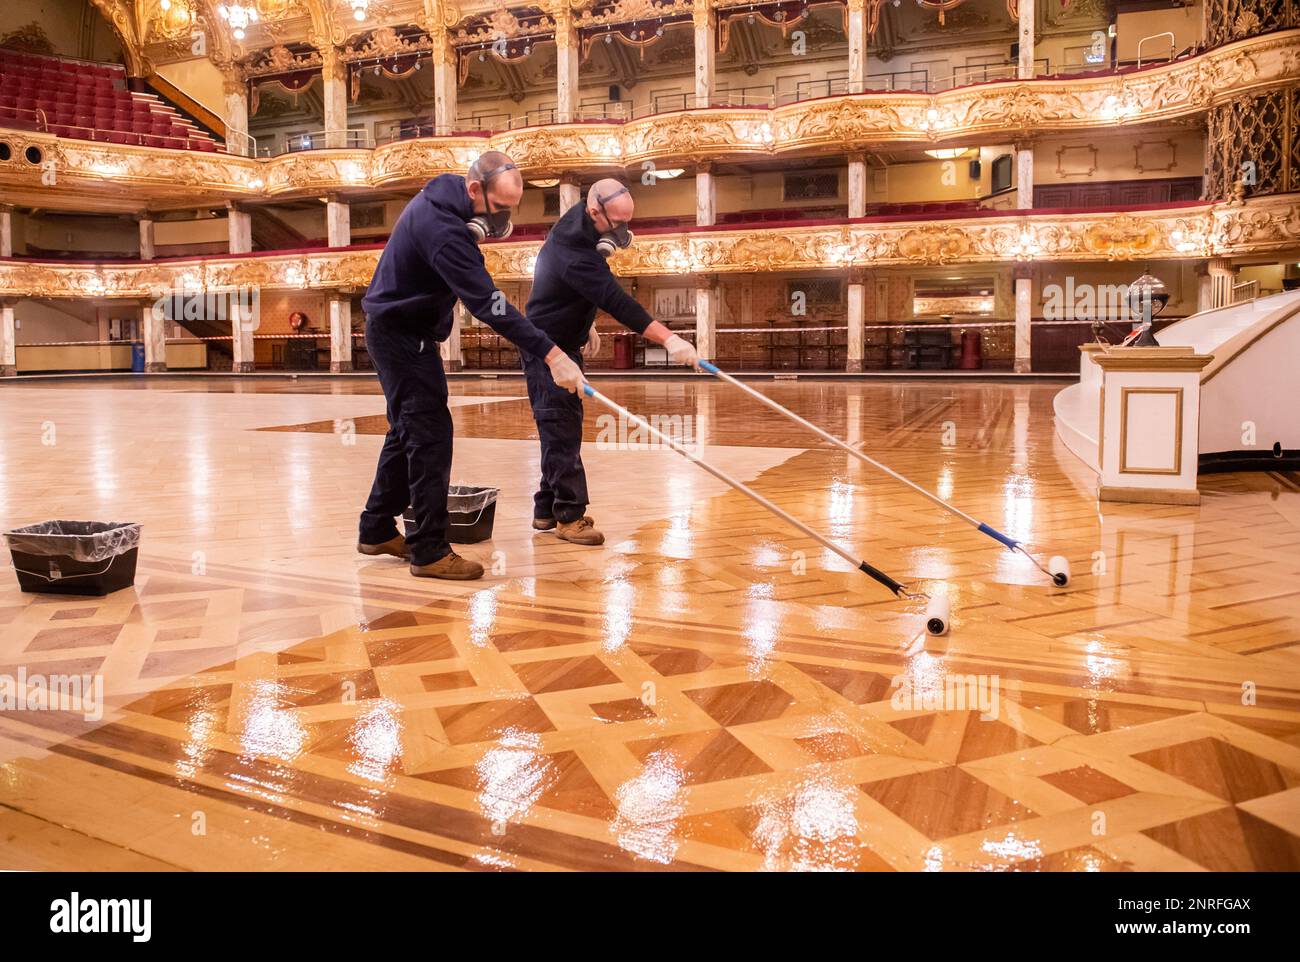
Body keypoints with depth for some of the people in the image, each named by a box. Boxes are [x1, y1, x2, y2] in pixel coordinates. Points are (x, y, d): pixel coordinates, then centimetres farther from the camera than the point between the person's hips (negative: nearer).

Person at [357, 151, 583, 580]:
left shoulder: (446, 192, 1)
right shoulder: (444, 231, -30)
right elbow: (489, 303, -37)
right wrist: (551, 354, -40)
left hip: (402, 329, 10)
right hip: (401, 334, -10)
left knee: (409, 429, 15)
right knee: (430, 433, -11)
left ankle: (377, 531, 26)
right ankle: (429, 551, -7)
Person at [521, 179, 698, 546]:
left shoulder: (579, 224, 1)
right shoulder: (574, 252, -30)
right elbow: (617, 302, -39)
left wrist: (585, 325, 16)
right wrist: (670, 339, -44)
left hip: (565, 343, 10)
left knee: (562, 428, 12)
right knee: (562, 429, -10)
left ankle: (546, 509, 19)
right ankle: (570, 516, -6)